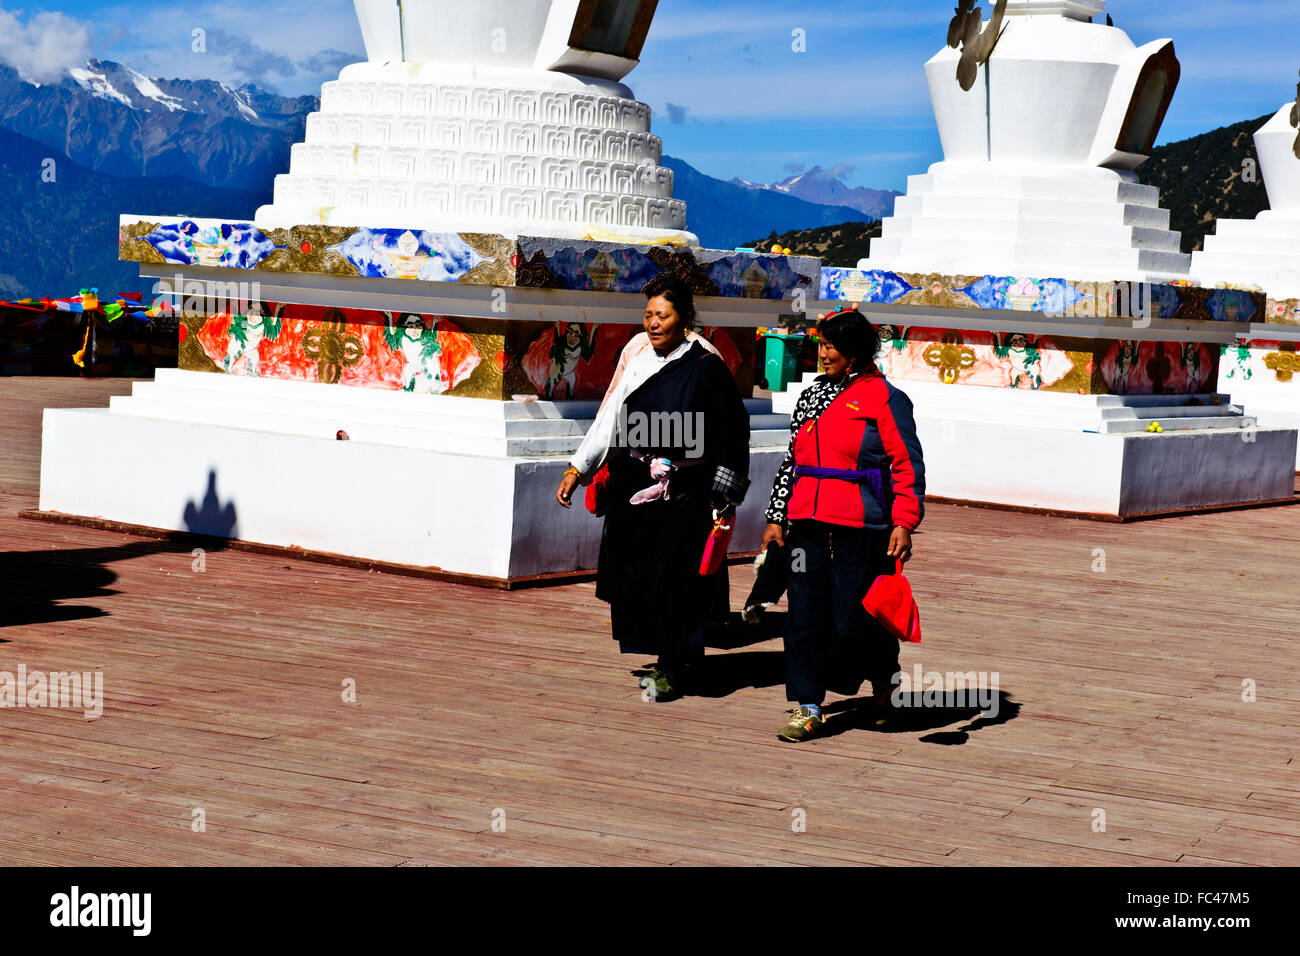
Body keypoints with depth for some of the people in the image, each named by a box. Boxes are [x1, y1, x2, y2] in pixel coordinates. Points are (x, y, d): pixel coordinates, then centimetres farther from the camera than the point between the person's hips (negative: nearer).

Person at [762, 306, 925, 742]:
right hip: (807, 524, 6)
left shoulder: (884, 398, -3)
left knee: (852, 621, -3)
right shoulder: (811, 396, 16)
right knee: (804, 616, 0)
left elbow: (908, 466, -5)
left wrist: (904, 524, -13)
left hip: (858, 527, -6)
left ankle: (884, 678, 27)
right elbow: (792, 461, 22)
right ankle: (808, 709, 6)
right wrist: (777, 518, 17)